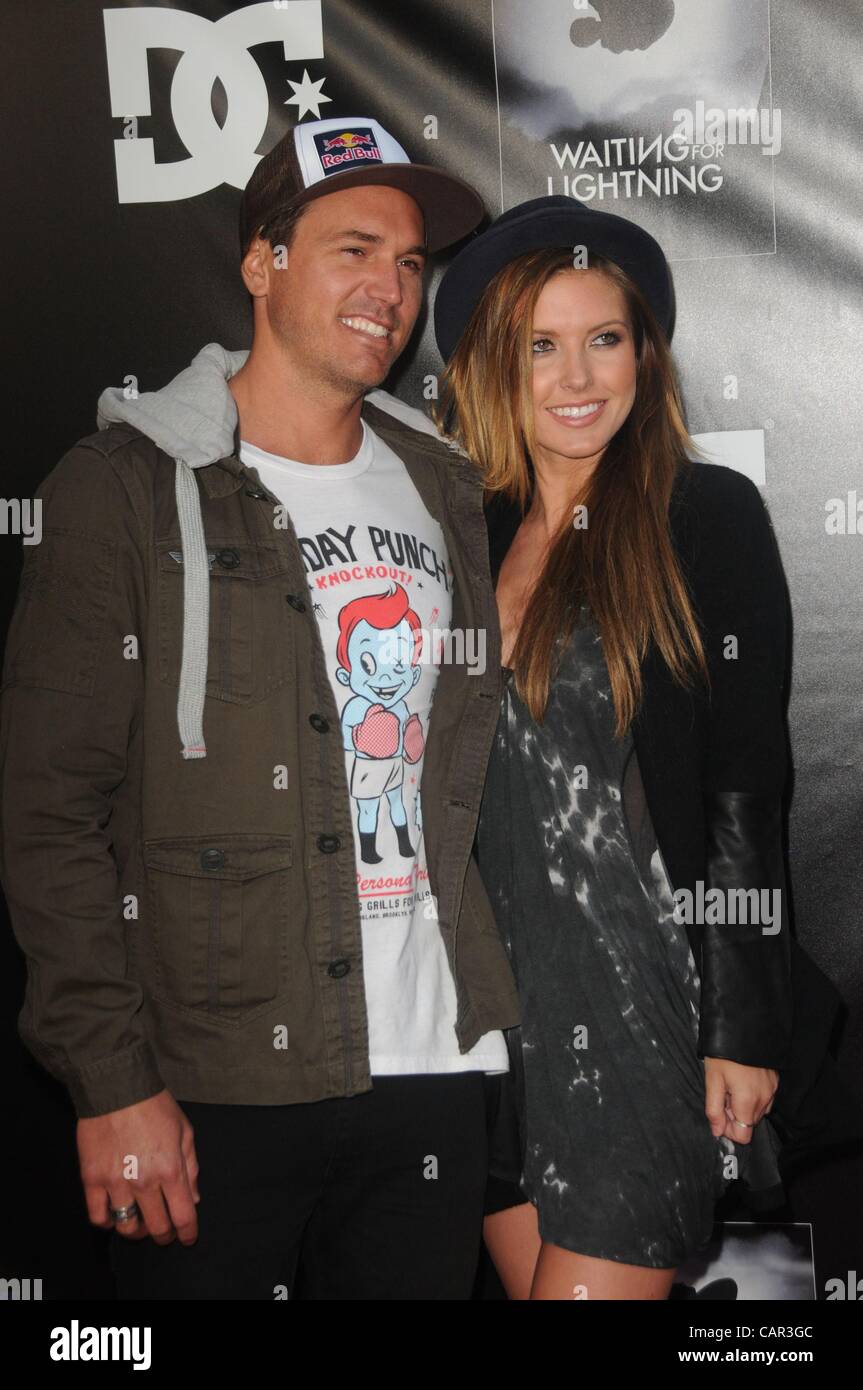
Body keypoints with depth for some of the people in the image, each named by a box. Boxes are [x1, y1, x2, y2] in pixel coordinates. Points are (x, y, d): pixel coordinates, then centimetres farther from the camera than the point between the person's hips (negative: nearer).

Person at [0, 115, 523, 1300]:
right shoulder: (129, 489, -5)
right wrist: (113, 1078, -13)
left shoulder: (444, 494, 12)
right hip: (214, 1092, -5)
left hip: (434, 1075, 5)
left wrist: (485, 1021, 12)